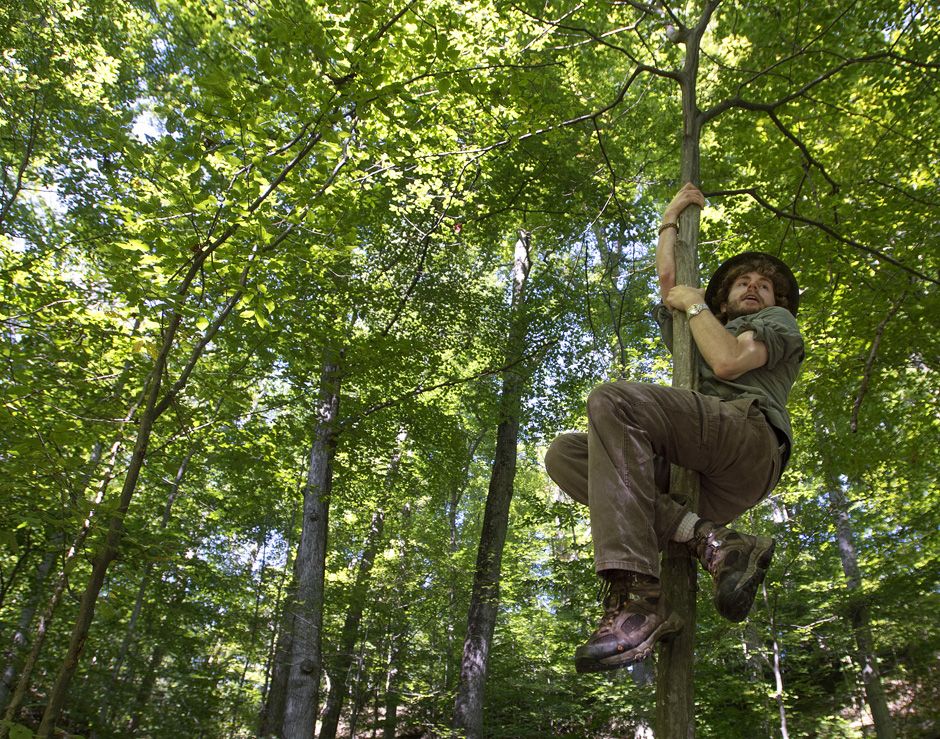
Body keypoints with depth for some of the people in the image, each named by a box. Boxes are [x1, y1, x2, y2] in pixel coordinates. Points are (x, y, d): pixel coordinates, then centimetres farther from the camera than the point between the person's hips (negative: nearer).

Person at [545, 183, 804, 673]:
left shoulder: (779, 321, 25)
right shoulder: (701, 333, 44)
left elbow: (728, 361, 2)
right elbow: (667, 278, 38)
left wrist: (694, 304, 17)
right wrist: (672, 215, 51)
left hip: (748, 434, -6)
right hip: (699, 473, 7)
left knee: (612, 400, -30)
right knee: (563, 455, -12)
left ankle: (636, 596, -44)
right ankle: (713, 541, -28)